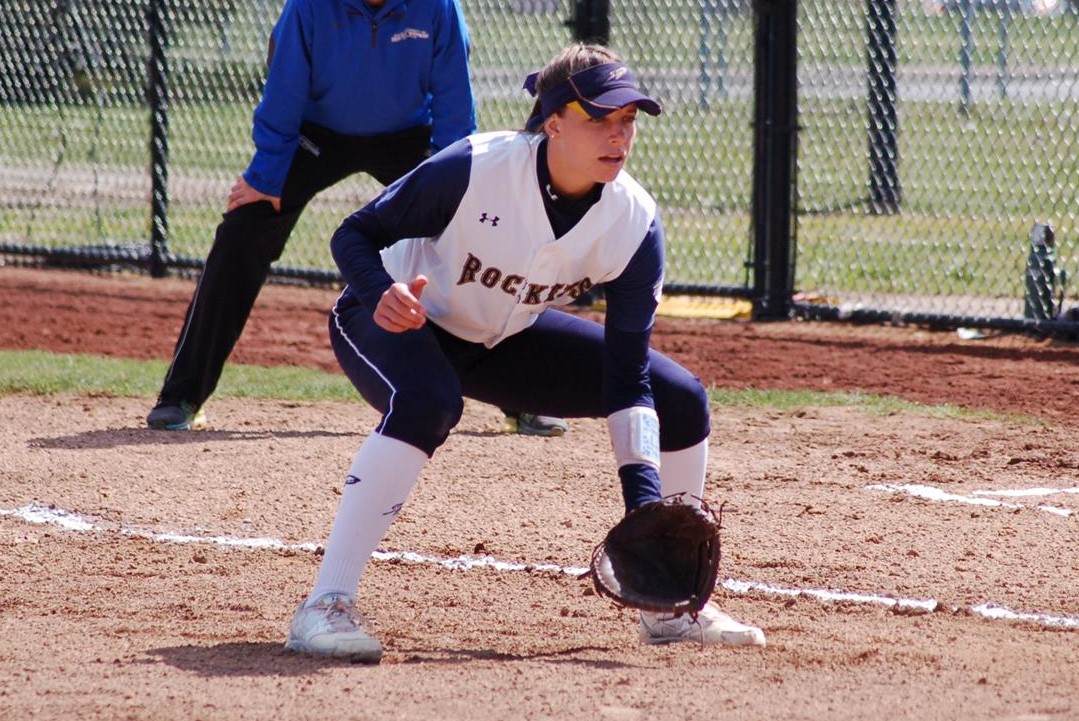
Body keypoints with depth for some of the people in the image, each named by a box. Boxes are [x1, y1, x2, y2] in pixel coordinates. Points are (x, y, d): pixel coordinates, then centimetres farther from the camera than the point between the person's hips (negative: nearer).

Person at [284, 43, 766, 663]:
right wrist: (382, 295, -44)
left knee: (682, 401, -3)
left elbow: (627, 376, -16)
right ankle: (326, 609, -37)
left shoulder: (635, 224, -19)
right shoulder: (475, 170, -31)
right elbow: (355, 234, -22)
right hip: (398, 325, -5)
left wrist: (645, 497, -26)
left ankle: (672, 607, 13)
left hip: (506, 340, 5)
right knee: (427, 401, -40)